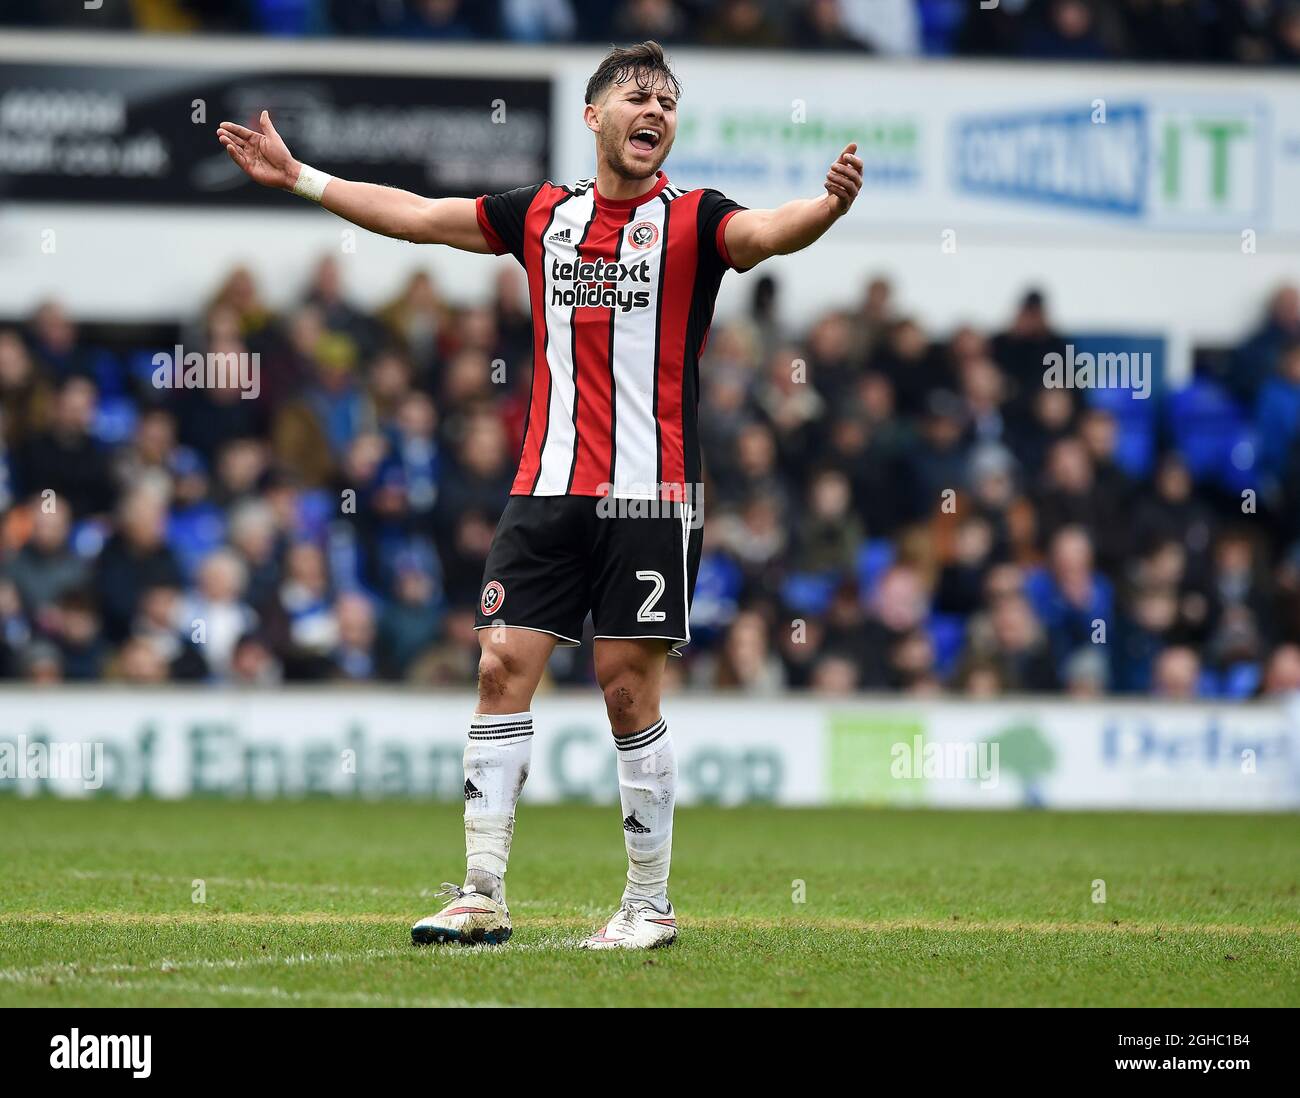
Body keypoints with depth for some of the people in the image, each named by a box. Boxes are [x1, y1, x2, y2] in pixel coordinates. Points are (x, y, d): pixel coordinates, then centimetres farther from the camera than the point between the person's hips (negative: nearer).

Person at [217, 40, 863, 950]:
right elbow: (415, 216, 19)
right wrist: (299, 178, 20)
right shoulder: (541, 215, 11)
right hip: (547, 489, 4)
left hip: (650, 496, -4)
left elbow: (767, 231, -21)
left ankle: (651, 904, 9)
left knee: (630, 691, -3)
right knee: (504, 665, -2)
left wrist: (827, 209, -43)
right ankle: (484, 896, 1)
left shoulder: (690, 220, -1)